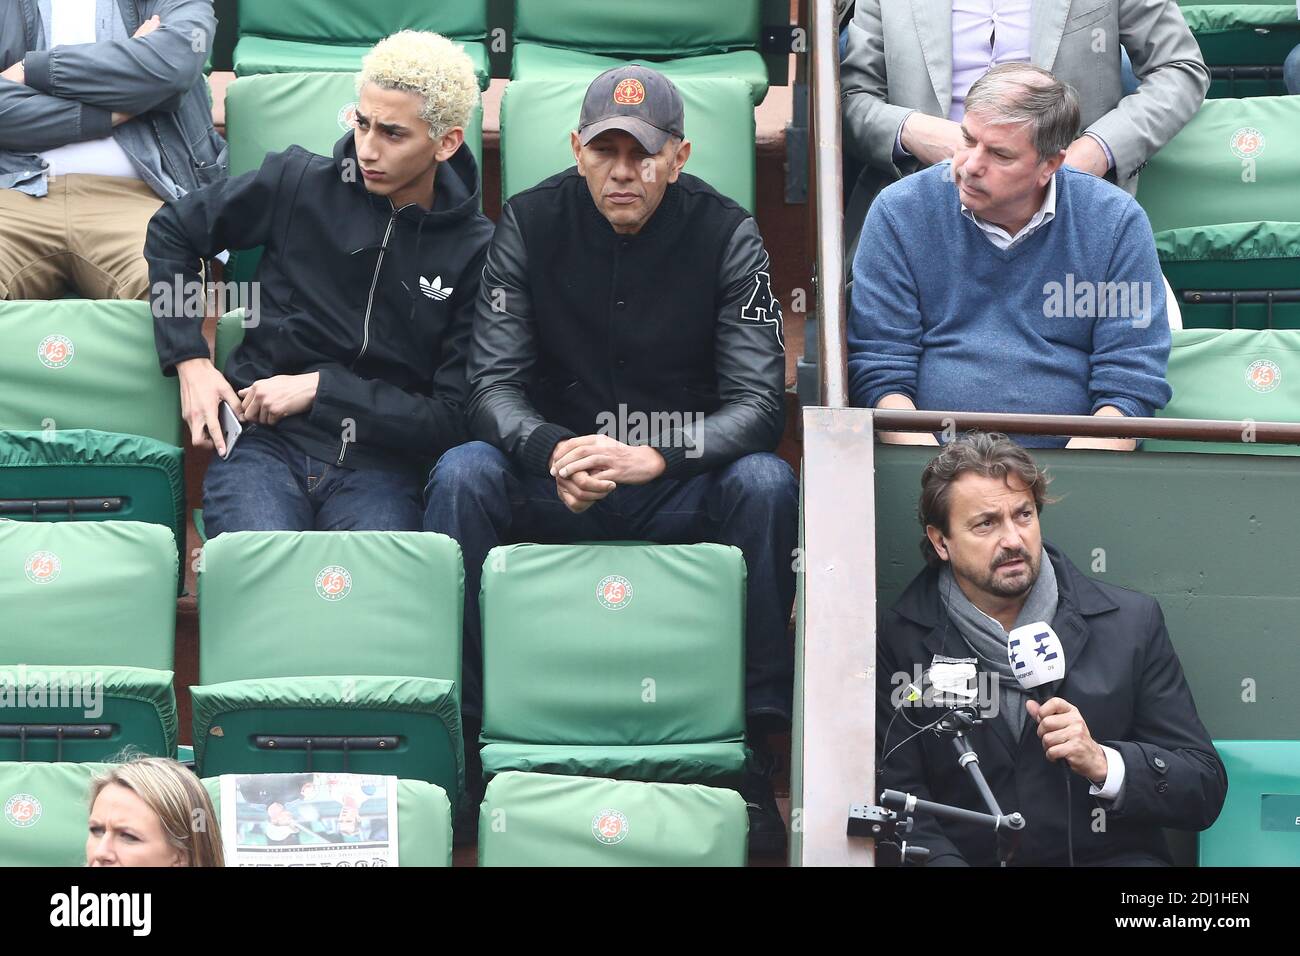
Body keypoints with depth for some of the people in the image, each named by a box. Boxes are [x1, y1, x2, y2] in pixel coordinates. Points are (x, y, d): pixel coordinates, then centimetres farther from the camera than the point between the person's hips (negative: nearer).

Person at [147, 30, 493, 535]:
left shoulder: (476, 251, 0)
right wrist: (189, 361, 7)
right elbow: (172, 231, 17)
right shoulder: (299, 182, 3)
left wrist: (319, 388, -8)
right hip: (263, 443, 0)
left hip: (379, 466, 0)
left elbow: (453, 417, -2)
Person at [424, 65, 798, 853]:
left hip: (685, 484, -1)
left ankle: (756, 748, -23)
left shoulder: (726, 234, -7)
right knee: (463, 474, -28)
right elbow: (493, 383, -8)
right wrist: (552, 453, -31)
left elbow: (761, 402, -13)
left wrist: (653, 458, -31)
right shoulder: (531, 222, -3)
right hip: (556, 475, 1)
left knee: (767, 484, -32)